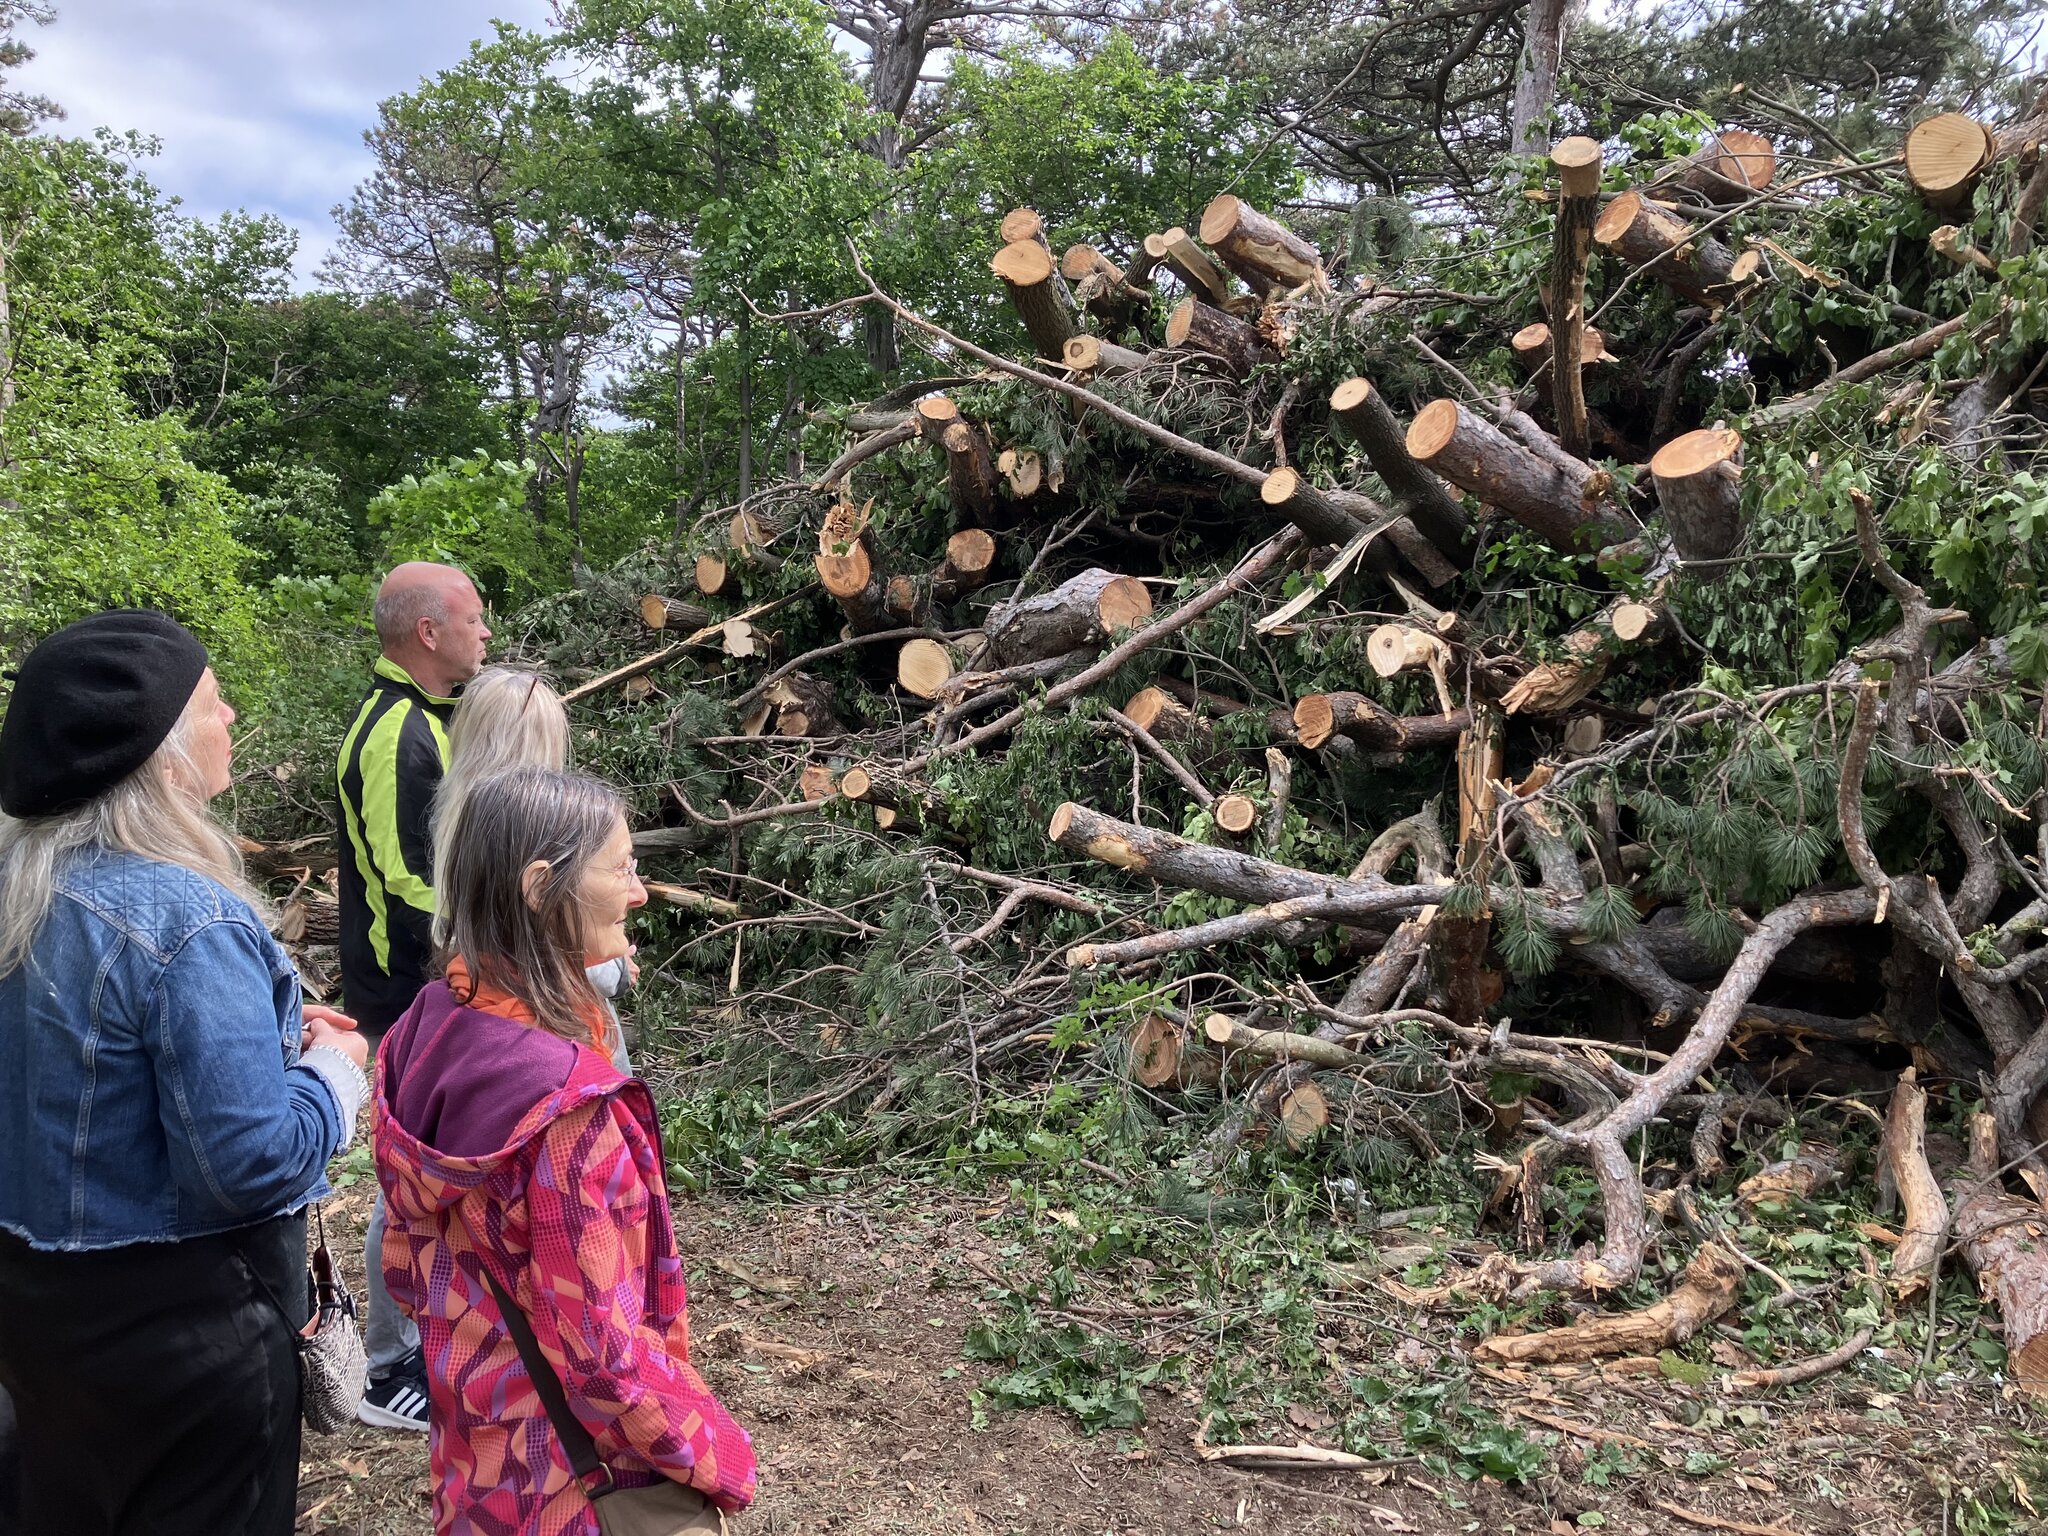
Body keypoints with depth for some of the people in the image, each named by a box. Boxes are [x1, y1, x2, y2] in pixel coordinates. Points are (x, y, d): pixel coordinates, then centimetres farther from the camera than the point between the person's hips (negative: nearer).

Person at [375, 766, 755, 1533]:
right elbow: (601, 1352, -25)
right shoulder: (569, 1102, -31)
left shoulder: (428, 1028, -7)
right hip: (576, 1474, -7)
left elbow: (410, 1255, 5)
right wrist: (716, 1455, -11)